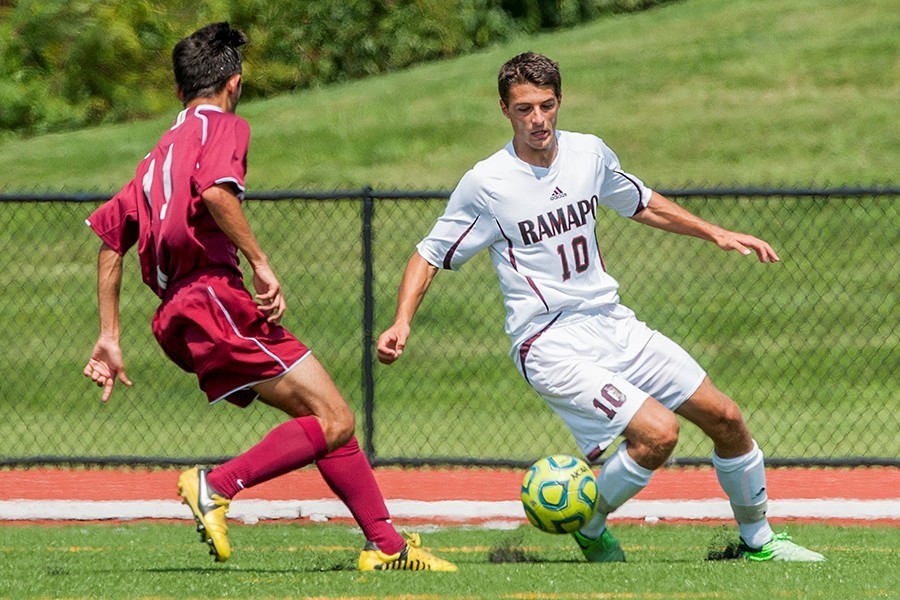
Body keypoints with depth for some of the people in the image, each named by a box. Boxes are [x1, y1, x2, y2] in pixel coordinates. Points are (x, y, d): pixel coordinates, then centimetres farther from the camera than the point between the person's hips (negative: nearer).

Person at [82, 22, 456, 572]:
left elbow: (111, 241, 25)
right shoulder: (224, 127, 3)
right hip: (214, 297, -9)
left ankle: (387, 546, 7)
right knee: (335, 420, -13)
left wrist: (110, 339, 24)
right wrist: (261, 263, -15)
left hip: (176, 317, 9)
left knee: (326, 417, 10)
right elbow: (215, 192, -19)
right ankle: (218, 485, -23)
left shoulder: (161, 152, 27)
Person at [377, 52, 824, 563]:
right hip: (550, 344, -6)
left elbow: (643, 205, 23)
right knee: (658, 432, -23)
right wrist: (402, 324, -16)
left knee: (725, 418, 6)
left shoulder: (589, 153, 4)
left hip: (613, 324, 6)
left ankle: (757, 539, 27)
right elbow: (430, 256, -3)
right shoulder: (486, 184, -11)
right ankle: (590, 528, 2)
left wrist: (717, 234, 20)